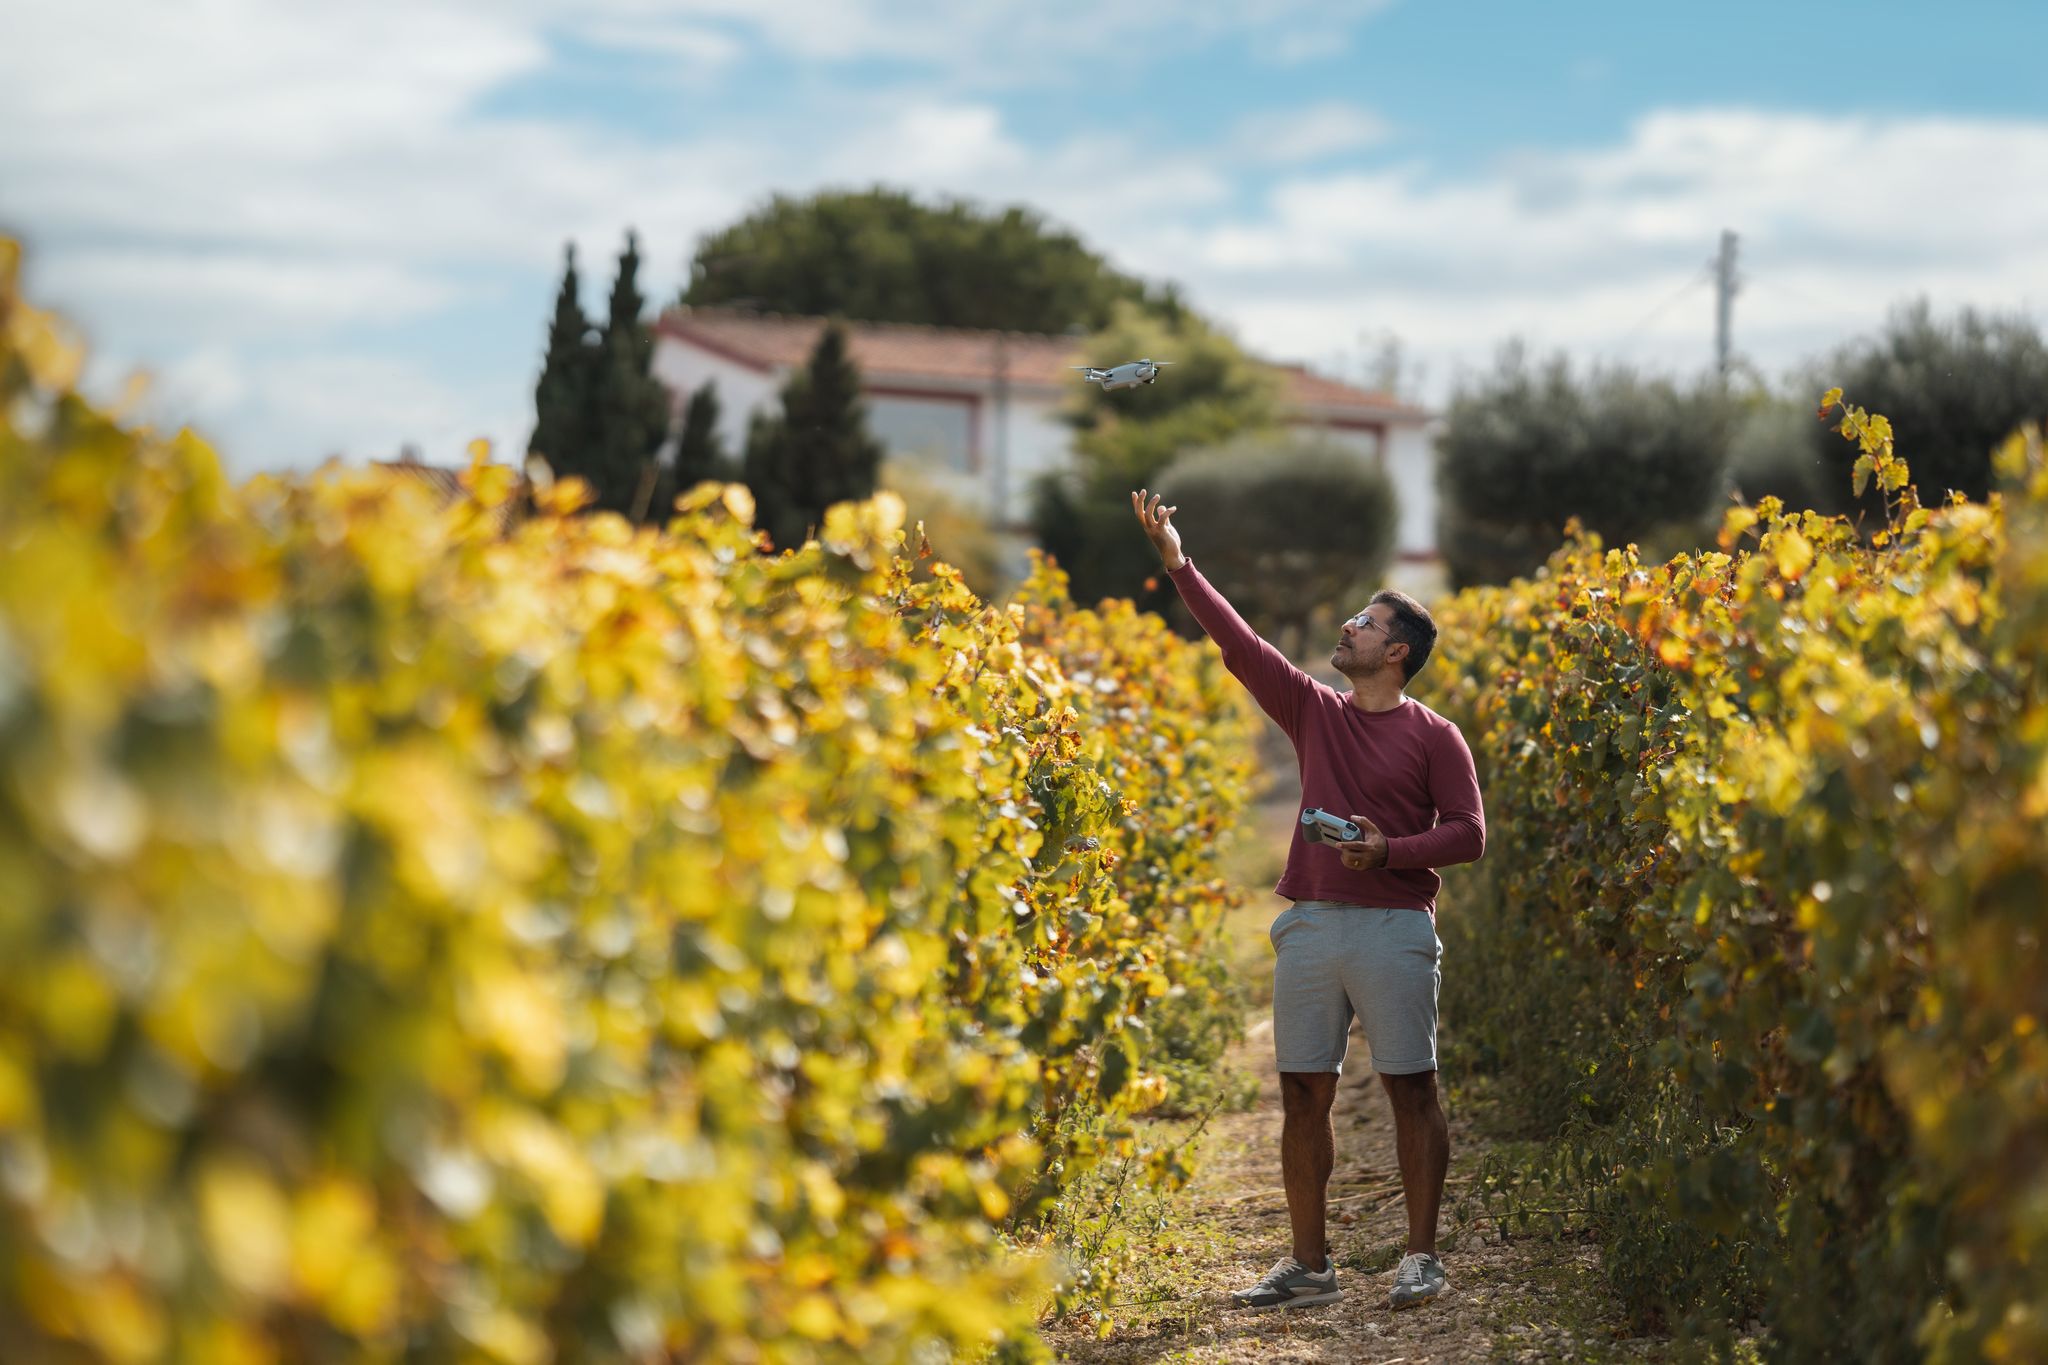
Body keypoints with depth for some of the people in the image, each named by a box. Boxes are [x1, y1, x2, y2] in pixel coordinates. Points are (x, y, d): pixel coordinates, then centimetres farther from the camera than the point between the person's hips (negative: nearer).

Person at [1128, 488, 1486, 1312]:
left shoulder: (1433, 737, 1)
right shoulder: (1314, 712, 12)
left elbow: (1469, 833, -3)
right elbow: (1240, 643, 7)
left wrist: (1389, 850, -18)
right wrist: (1178, 563, 1)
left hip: (1395, 927, -4)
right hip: (1310, 925, 4)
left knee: (1411, 1091, -1)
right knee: (1303, 1093, 4)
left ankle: (1421, 1258, 7)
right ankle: (1310, 1266, 11)